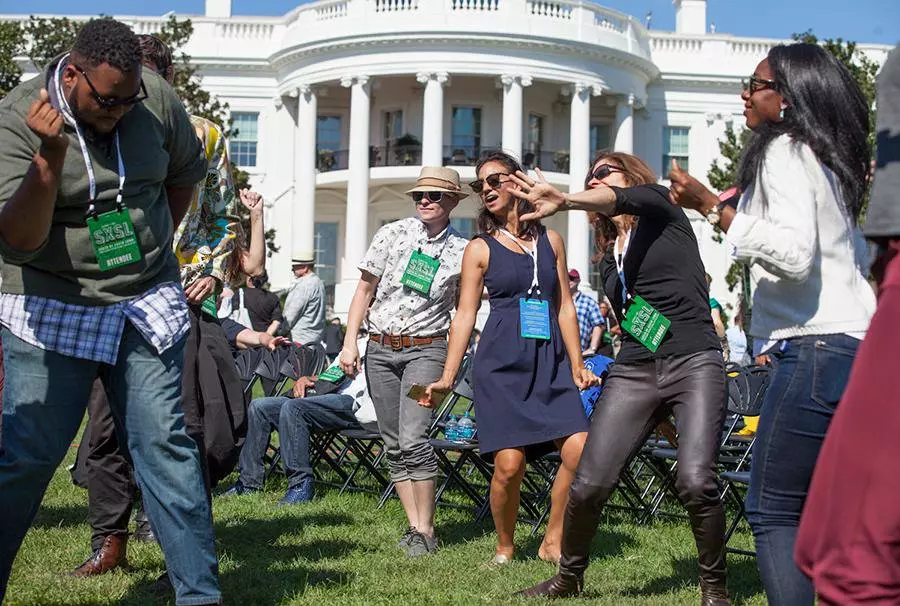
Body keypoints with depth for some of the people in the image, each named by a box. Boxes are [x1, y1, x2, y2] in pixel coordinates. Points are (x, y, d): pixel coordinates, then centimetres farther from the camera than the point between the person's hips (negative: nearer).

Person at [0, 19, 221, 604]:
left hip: (147, 305, 3)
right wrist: (51, 156, -32)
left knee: (166, 444, -1)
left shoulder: (155, 97, -3)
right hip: (50, 310, -2)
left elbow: (186, 171, 18)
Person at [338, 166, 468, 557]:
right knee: (393, 445, 4)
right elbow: (364, 291, 8)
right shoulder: (392, 234, 3)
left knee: (413, 441, -16)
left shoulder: (461, 251, 0)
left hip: (425, 349, -3)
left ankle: (425, 531, -7)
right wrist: (350, 342, 1)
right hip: (380, 349, 3)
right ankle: (414, 525, 11)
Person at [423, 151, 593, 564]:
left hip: (549, 362, 3)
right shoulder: (480, 248, 6)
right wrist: (447, 376, -2)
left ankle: (552, 543, 5)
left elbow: (565, 307, 15)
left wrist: (577, 366, 11)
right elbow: (465, 315, 4)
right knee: (509, 464, -11)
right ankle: (504, 548, 13)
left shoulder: (550, 240, 13)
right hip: (502, 364, -3)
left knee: (580, 452, -13)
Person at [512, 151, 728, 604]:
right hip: (635, 371, 5)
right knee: (588, 484, -5)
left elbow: (623, 200, -16)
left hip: (694, 362, -5)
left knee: (695, 481, -22)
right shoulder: (609, 260, 23)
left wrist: (564, 200, -35)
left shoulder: (659, 206, 7)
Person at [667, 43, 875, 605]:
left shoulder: (785, 150, -7)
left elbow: (792, 253, -21)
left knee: (773, 511, -6)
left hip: (817, 349, -10)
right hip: (858, 344, 10)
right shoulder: (827, 159, 22)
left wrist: (712, 207, -15)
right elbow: (862, 258, 25)